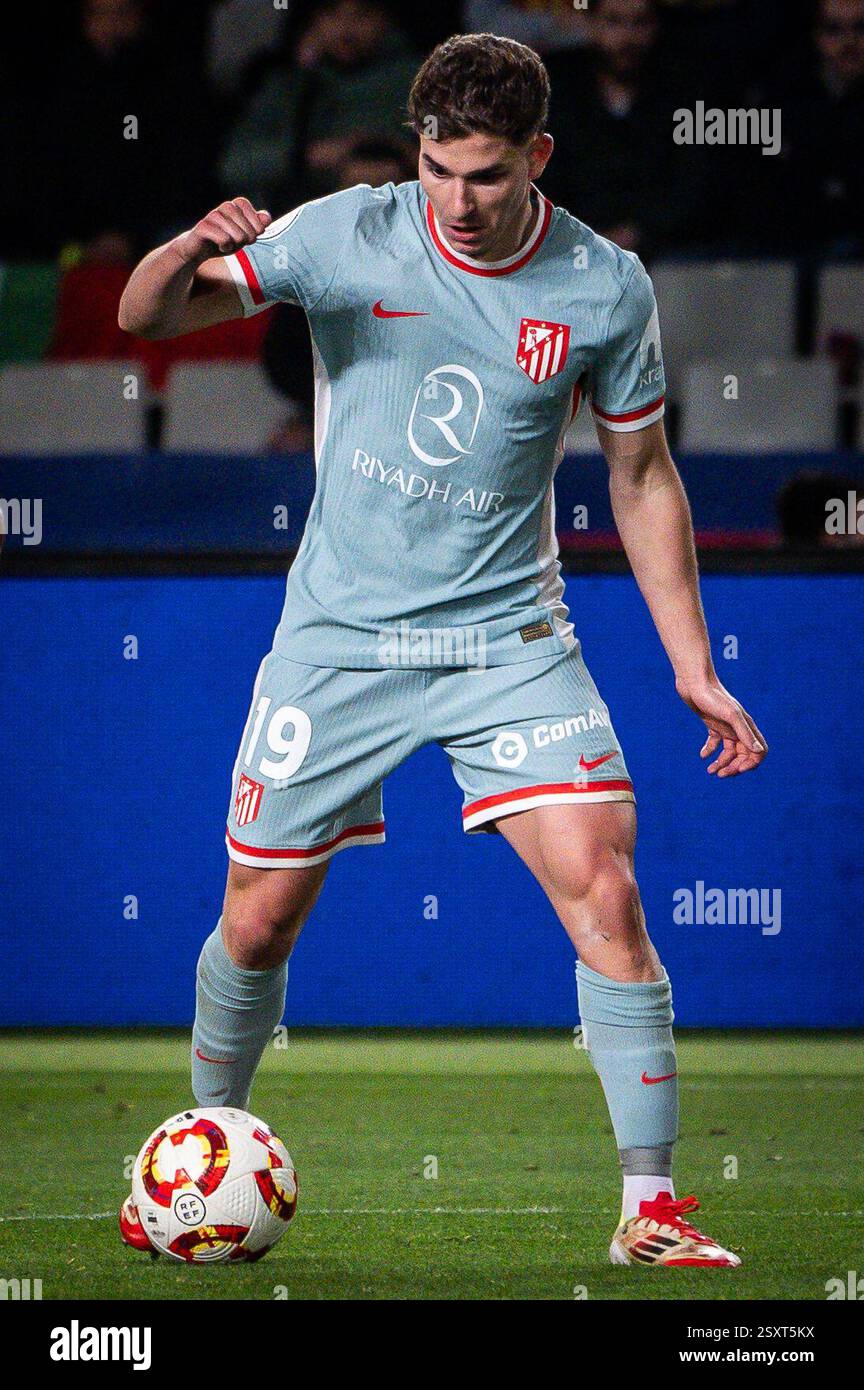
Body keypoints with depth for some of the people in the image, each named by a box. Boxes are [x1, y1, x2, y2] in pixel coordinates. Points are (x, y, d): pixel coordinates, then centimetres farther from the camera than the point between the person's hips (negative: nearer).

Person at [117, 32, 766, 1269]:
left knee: (603, 894, -15)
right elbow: (146, 315, -9)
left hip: (510, 640, 0)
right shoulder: (345, 238, -9)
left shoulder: (606, 290, -5)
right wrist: (192, 251, -33)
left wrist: (692, 666, 4)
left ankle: (651, 1212, -7)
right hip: (339, 636, 0)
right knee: (259, 921, 5)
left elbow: (642, 476, 6)